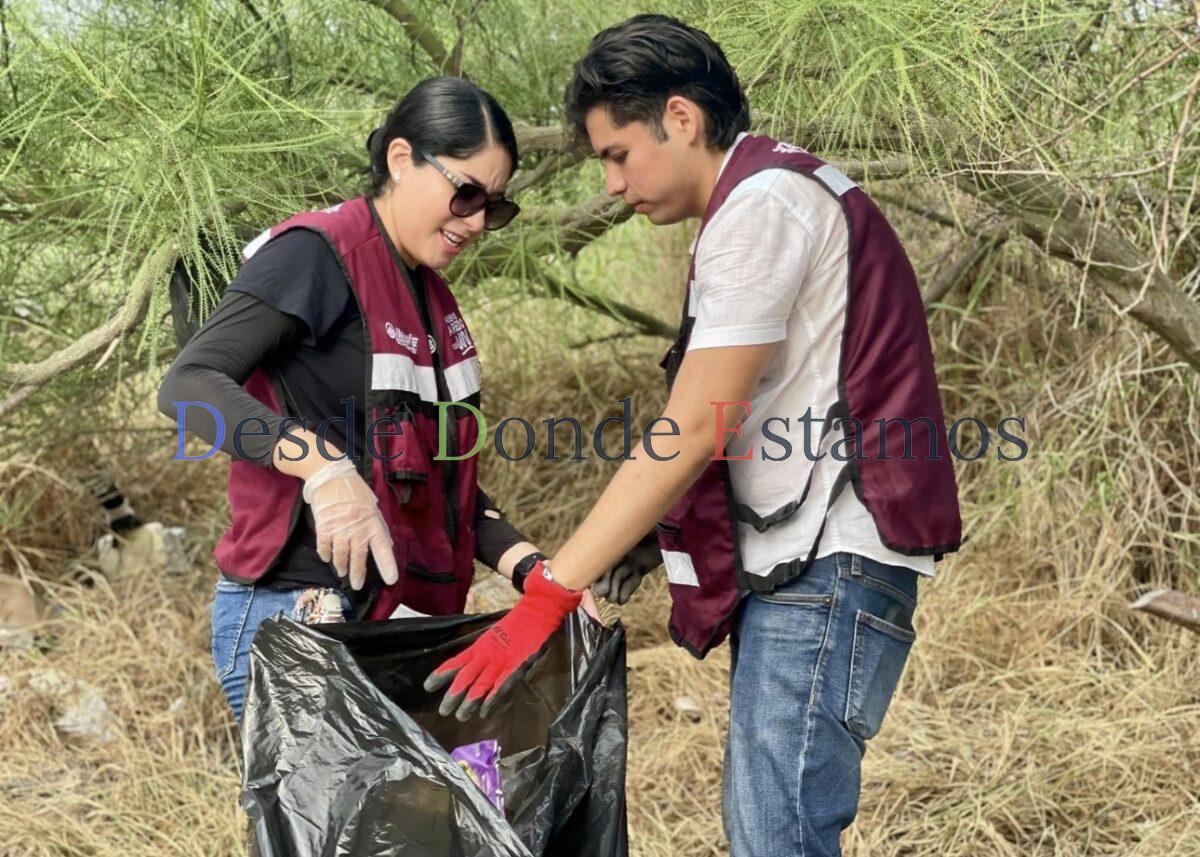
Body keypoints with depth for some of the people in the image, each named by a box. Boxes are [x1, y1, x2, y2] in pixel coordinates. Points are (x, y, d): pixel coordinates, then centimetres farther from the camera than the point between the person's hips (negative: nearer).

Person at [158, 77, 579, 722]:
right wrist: (324, 467, -35)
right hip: (296, 618, -8)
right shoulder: (316, 254, -8)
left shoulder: (432, 299, 16)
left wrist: (531, 570, 5)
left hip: (396, 618, 8)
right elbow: (189, 384, -21)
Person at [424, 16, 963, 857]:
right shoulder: (774, 197, 21)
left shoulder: (762, 202, -12)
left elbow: (692, 434, -19)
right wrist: (640, 542, 7)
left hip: (828, 567, -11)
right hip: (798, 564, 11)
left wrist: (546, 599, -19)